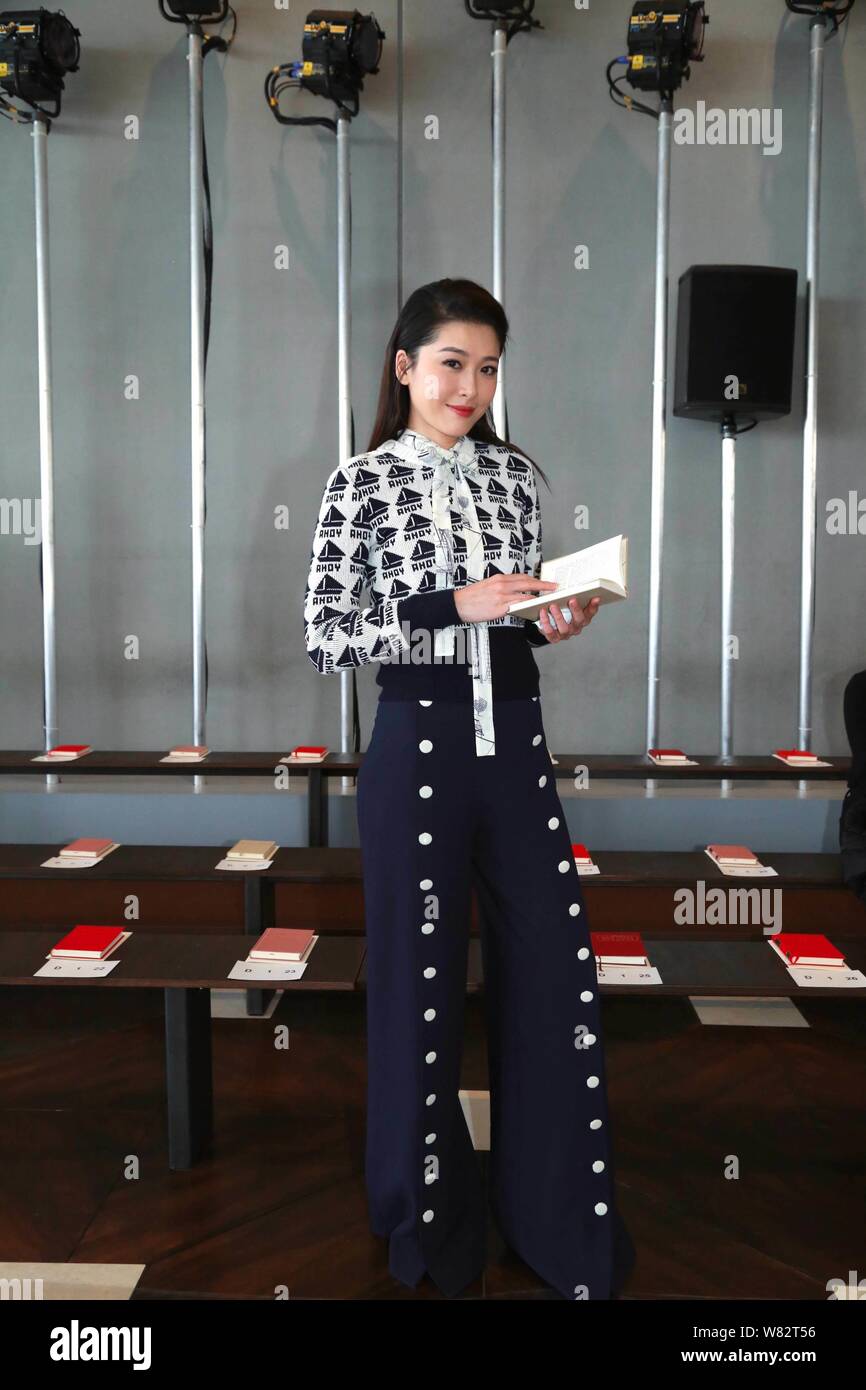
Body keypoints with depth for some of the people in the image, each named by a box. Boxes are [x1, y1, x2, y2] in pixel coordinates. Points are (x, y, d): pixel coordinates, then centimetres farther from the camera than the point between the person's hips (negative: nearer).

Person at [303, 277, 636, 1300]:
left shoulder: (517, 475, 9)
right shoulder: (362, 483, -4)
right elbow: (326, 639, -11)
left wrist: (552, 621, -4)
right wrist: (456, 606, -19)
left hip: (516, 747, 4)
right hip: (419, 751, -4)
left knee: (554, 976, 7)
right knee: (420, 983, 8)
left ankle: (559, 1219, 27)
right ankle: (432, 1225, 32)